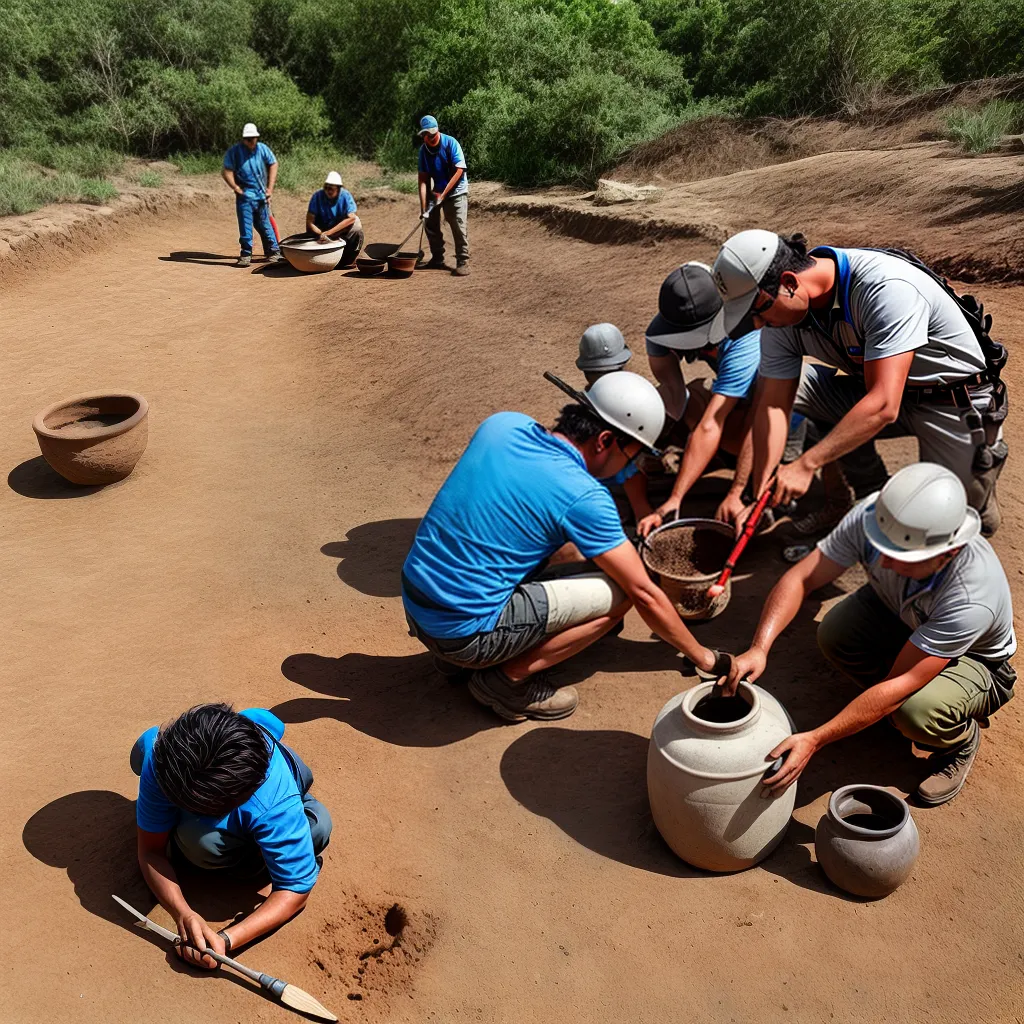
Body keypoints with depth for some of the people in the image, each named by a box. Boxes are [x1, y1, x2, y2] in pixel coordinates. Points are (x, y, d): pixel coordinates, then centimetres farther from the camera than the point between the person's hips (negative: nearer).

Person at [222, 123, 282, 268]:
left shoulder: (262, 149, 2)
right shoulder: (234, 152, -4)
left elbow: (273, 164, 11)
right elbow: (227, 172, -4)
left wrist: (270, 187, 6)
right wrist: (236, 188, -13)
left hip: (261, 195, 2)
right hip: (244, 195, -2)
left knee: (264, 224, 10)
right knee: (245, 226, -2)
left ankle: (273, 251, 18)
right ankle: (246, 254, 6)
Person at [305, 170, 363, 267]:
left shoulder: (345, 195, -18)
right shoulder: (317, 196, -18)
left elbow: (351, 217, -28)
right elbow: (309, 221, -19)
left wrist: (329, 232, -33)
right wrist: (321, 234, -39)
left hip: (341, 230, -1)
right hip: (321, 230, 1)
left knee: (356, 226, -26)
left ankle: (347, 260, -9)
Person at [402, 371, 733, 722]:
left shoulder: (500, 424, 1)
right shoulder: (584, 498, -16)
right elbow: (645, 594, -9)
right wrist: (703, 657, 7)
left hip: (414, 607, 8)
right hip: (466, 633, -7)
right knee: (619, 590, -4)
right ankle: (509, 679, 2)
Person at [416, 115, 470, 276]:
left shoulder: (450, 143, -17)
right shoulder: (424, 149, -4)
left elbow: (459, 170, -19)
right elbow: (423, 178, -5)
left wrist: (443, 194, -20)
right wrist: (424, 206, -13)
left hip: (456, 191, -5)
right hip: (437, 191, 6)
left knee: (459, 227, -13)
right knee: (431, 224, 6)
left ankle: (463, 262, -7)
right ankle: (437, 259, 20)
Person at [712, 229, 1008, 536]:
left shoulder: (887, 287, -35)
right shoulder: (783, 312, -14)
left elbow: (883, 406, -39)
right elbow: (772, 405, -12)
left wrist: (806, 465, -41)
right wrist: (759, 497, -17)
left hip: (958, 403, -6)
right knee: (789, 390, -16)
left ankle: (985, 457, 26)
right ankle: (875, 497, 0)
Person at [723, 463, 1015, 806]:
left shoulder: (972, 596, -41)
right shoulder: (872, 515, -31)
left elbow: (900, 685, -38)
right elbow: (801, 578, -26)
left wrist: (814, 739, -41)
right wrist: (759, 647, -41)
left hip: (973, 659, -4)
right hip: (896, 614, 4)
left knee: (916, 710, -35)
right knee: (834, 633, -28)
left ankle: (962, 740, 4)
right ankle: (892, 705, 5)